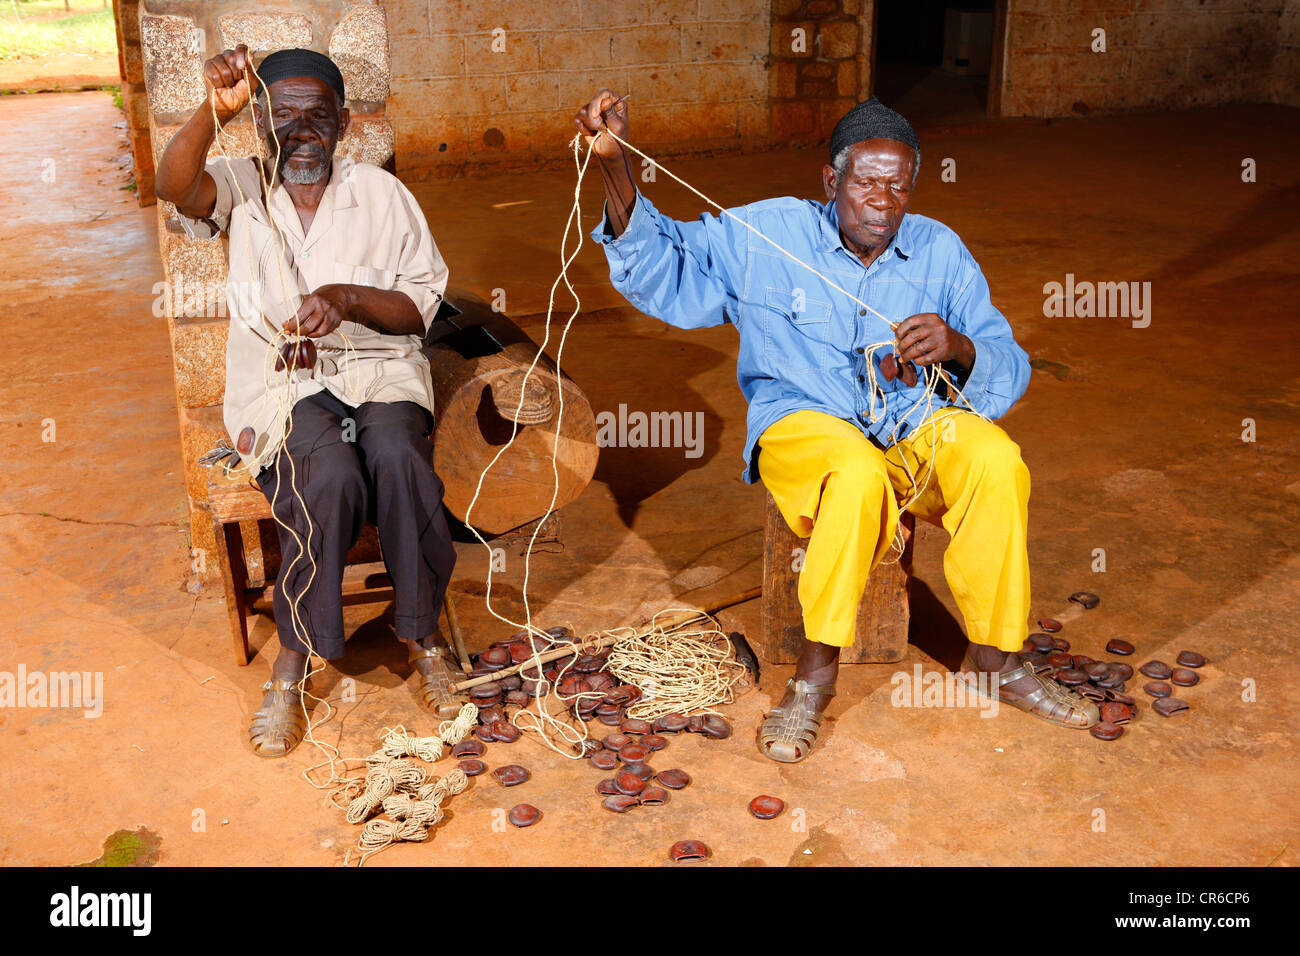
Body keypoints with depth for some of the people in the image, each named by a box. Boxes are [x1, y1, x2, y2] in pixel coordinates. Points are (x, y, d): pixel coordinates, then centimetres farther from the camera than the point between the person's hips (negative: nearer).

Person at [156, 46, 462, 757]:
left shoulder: (381, 195, 7)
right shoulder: (239, 190, 6)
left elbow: (422, 306, 3)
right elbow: (173, 186, -18)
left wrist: (347, 298, -16)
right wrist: (214, 109, -34)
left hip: (378, 369, 1)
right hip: (281, 384, -1)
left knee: (399, 458, -33)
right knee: (329, 479, -32)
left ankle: (423, 634, -11)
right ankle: (293, 664, -13)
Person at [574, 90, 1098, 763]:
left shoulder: (940, 252, 9)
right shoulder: (766, 234, 4)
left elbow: (1010, 372, 6)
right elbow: (660, 269, 2)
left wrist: (958, 348, -19)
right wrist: (614, 164, -11)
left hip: (916, 425, 3)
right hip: (806, 424, -3)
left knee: (997, 461, -27)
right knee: (859, 474, -37)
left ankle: (994, 657, -8)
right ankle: (817, 670, -20)